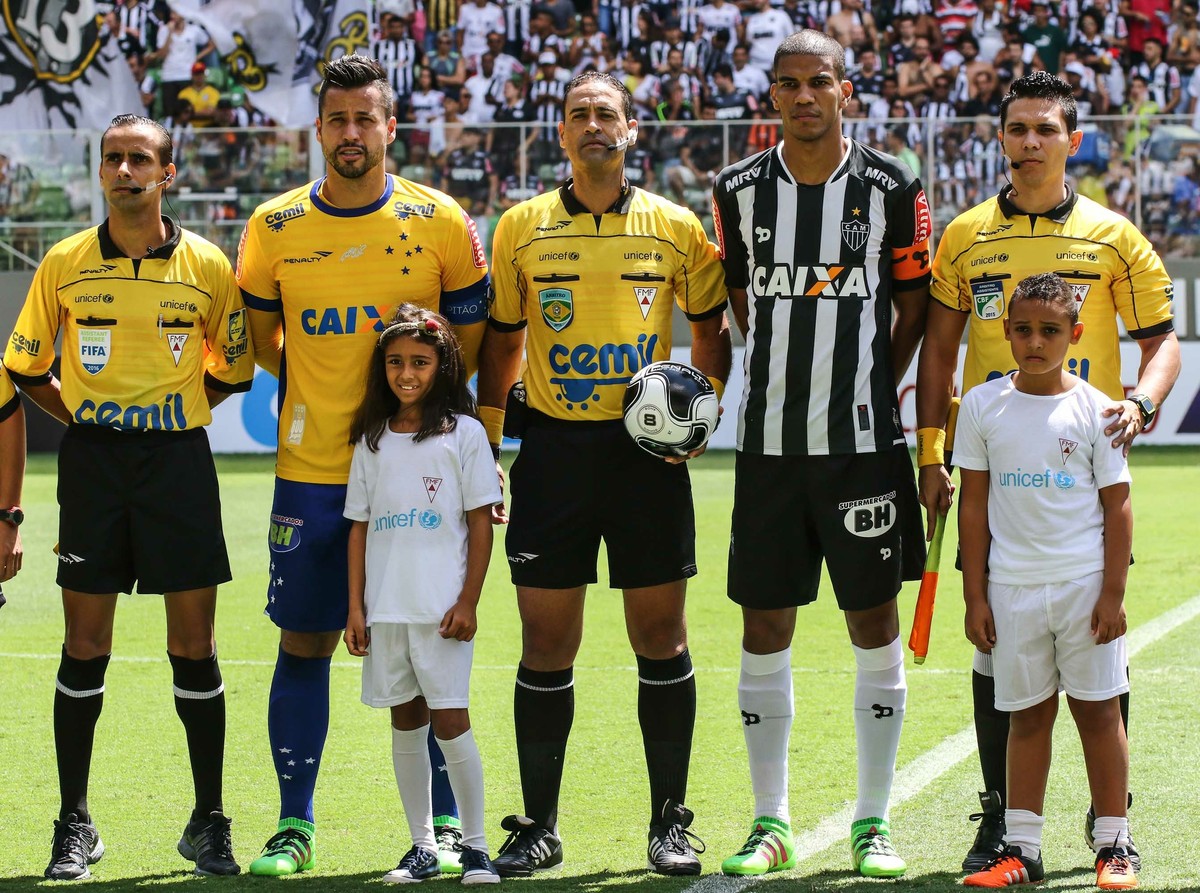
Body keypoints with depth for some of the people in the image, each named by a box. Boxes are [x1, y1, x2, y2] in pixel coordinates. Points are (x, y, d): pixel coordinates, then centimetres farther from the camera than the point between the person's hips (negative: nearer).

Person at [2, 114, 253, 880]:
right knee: (85, 644, 1)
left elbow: (233, 369, 12)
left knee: (194, 643, 1)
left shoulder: (208, 266, 2)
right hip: (93, 462, 0)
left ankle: (210, 822, 10)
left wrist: (175, 410, 4)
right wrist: (82, 415, 3)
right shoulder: (65, 263, 3)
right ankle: (75, 825, 8)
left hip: (180, 459, 0)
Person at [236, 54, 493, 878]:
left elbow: (471, 337, 7)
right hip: (310, 470, 1)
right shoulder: (274, 227, 2)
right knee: (304, 643, 3)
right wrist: (317, 387, 4)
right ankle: (295, 828, 12)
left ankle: (444, 826, 10)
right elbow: (260, 338, 15)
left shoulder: (441, 222, -2)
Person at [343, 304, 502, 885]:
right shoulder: (372, 440, 10)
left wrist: (468, 602, -8)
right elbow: (360, 527, 12)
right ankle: (421, 847, 15)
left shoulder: (463, 433, 0)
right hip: (386, 608, 4)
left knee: (451, 720, -7)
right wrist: (355, 608, 6)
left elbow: (480, 524, -2)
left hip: (443, 607, -4)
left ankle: (474, 846, 1)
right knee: (405, 722, 8)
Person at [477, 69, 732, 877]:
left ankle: (671, 822, 11)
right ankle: (539, 826, 11)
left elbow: (713, 327, 14)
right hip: (553, 447, 0)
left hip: (648, 449, 0)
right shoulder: (522, 227, 5)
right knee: (547, 642, 2)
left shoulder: (676, 228, 4)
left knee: (661, 636, 2)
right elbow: (502, 340, 11)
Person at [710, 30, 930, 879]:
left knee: (875, 624, 2)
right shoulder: (739, 190, 4)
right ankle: (771, 825, 14)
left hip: (863, 441, -2)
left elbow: (913, 302, 5)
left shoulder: (891, 188, -3)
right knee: (765, 627, 4)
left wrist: (870, 393, 2)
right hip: (769, 442, 2)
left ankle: (874, 825, 11)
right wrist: (790, 378, 9)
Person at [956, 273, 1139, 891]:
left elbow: (1117, 506, 0)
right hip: (1013, 586, 2)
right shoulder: (983, 406, 3)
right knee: (1028, 714, 6)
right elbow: (974, 505, 6)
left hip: (1085, 582, -1)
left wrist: (1113, 593, -6)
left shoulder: (1094, 409, -1)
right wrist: (975, 596, 3)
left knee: (1097, 709, 2)